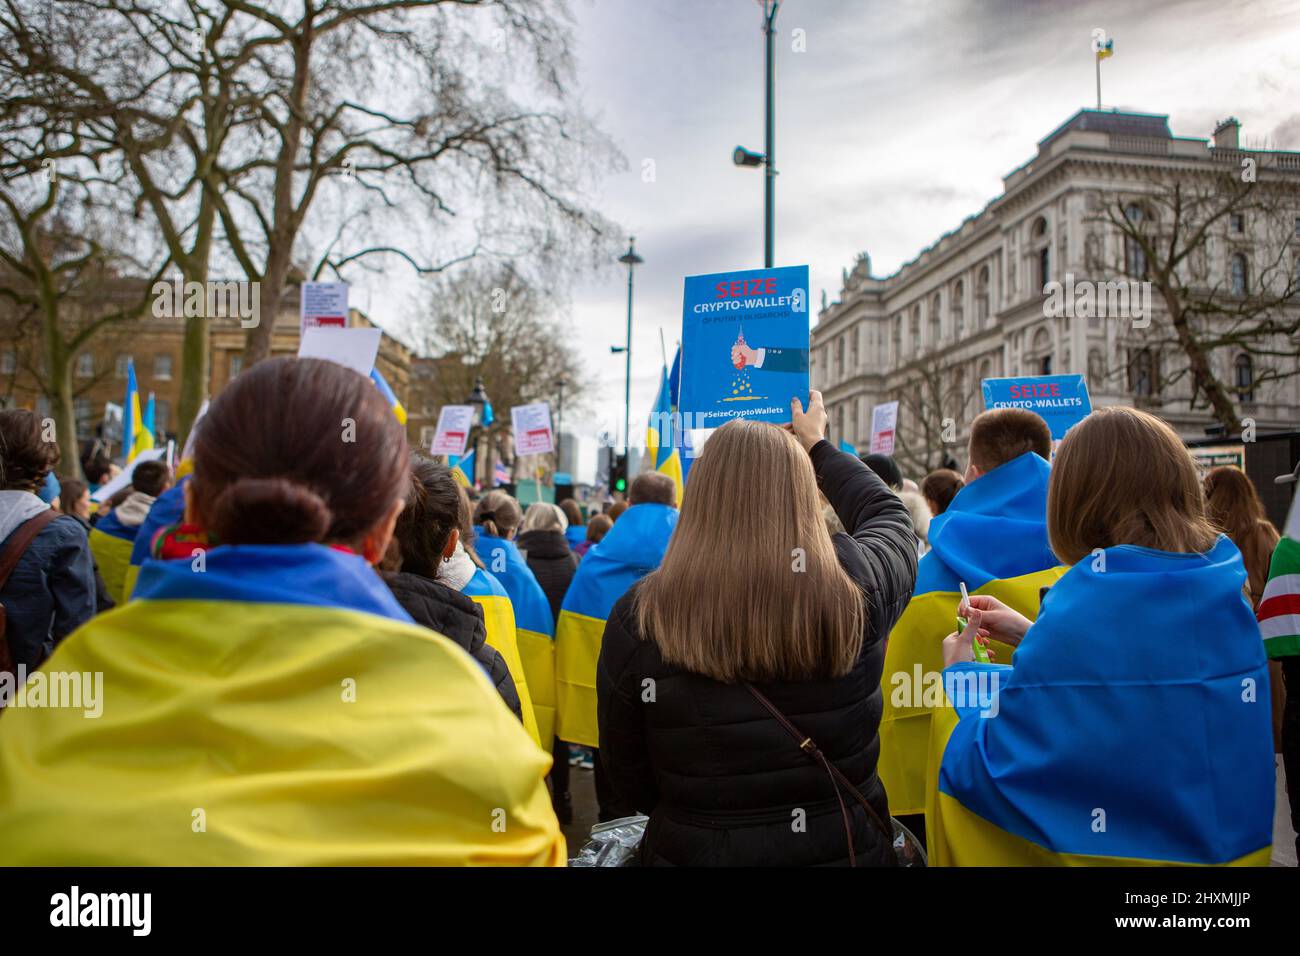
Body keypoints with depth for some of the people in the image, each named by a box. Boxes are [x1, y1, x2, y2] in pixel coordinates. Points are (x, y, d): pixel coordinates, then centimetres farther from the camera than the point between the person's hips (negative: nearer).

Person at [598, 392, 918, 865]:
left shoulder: (638, 618, -18)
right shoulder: (857, 586, -17)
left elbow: (630, 781, -6)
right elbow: (887, 513, 7)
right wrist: (817, 444, 22)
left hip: (695, 852, -1)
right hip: (847, 850, 1)